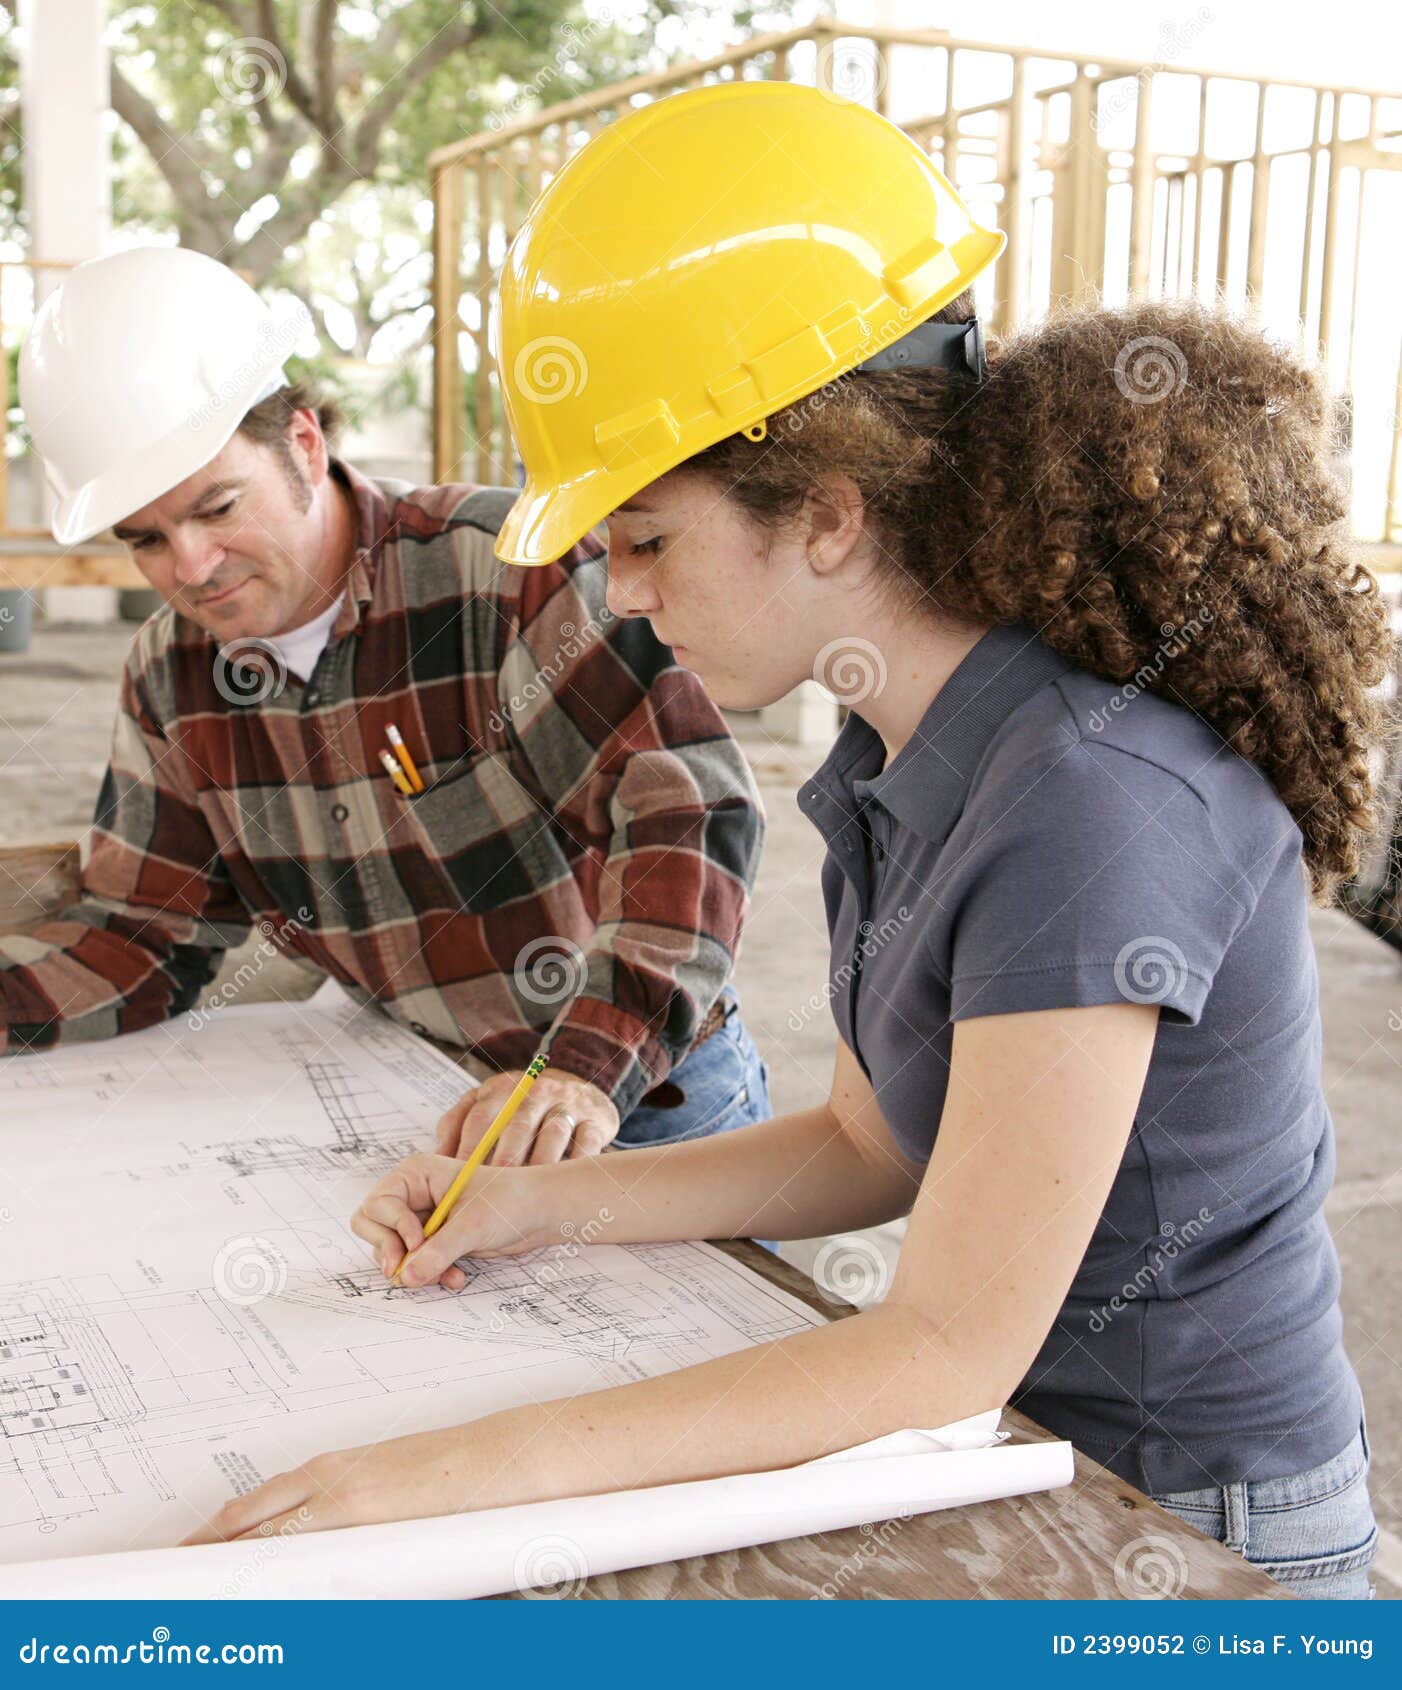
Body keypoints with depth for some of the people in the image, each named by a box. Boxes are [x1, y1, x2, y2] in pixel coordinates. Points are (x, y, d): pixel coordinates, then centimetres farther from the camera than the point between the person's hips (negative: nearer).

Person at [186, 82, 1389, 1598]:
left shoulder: (1089, 799, -27)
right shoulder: (898, 762, 0)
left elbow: (948, 1347, -25)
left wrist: (480, 1464, -27)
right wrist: (543, 1204, 1)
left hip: (1196, 1540, -7)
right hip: (1019, 1453, 7)